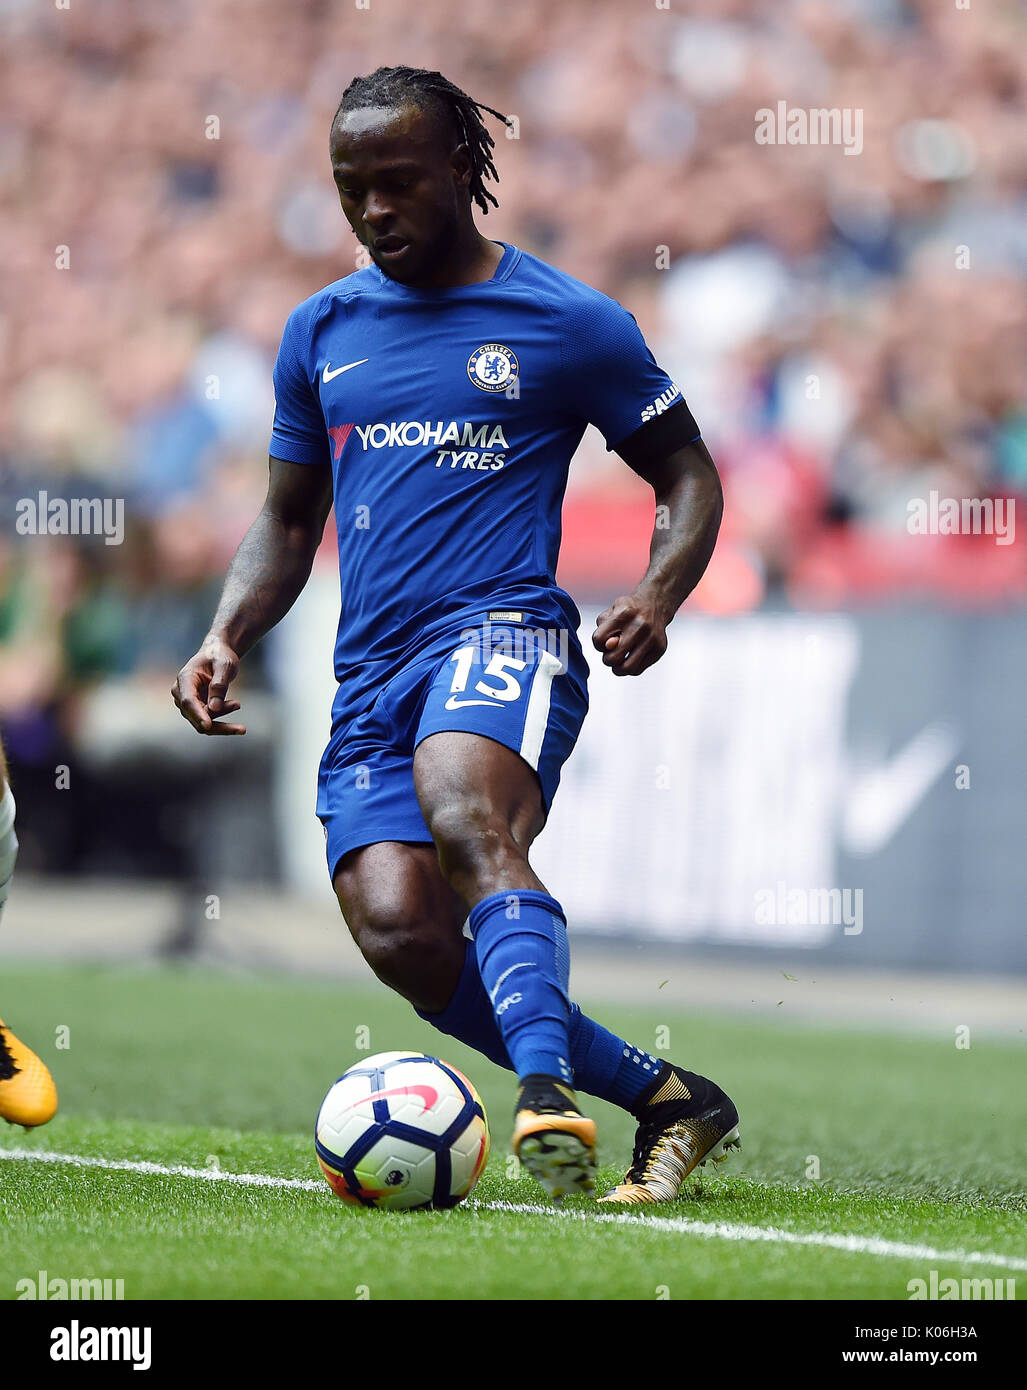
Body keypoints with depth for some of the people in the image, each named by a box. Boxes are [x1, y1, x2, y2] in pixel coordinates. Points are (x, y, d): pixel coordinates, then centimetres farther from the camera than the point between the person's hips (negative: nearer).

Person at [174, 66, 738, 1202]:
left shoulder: (569, 323, 5)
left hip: (503, 633, -5)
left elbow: (686, 472, 13)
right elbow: (288, 523, 26)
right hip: (370, 676, 5)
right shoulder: (322, 332, 18)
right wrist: (225, 639, 9)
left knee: (468, 819, -37)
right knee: (402, 934, -17)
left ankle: (547, 1097, -51)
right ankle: (668, 1099, -3)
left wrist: (657, 597, -6)